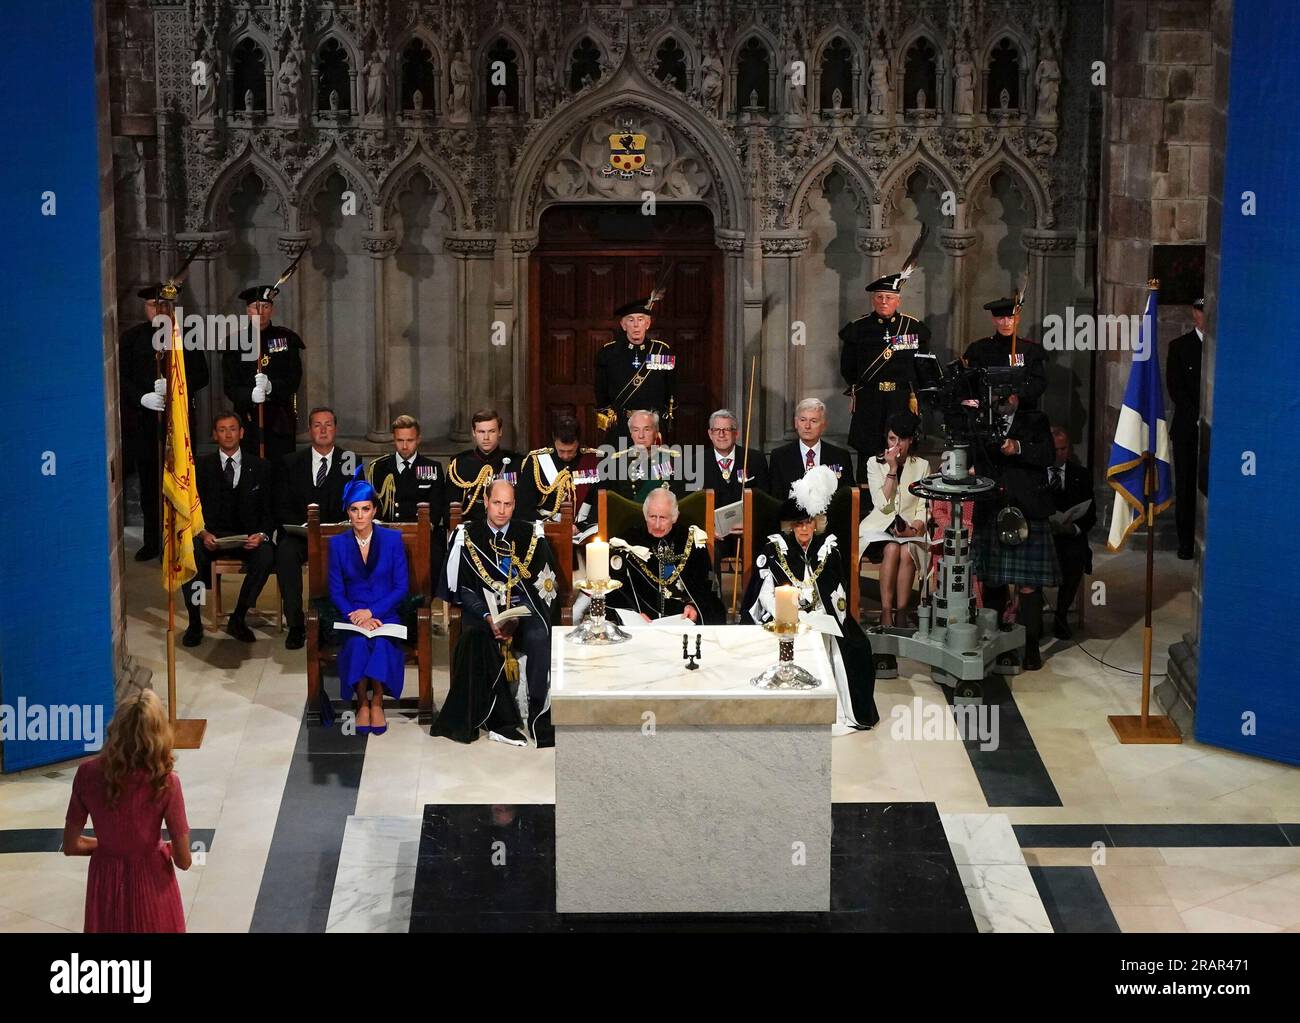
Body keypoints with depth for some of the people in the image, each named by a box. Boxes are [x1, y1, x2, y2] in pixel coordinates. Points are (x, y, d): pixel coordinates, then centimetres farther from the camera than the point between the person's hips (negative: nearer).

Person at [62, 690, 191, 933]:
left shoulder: (88, 774, -16)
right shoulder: (165, 782, -23)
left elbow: (71, 846, -5)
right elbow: (183, 861, -15)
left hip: (105, 884, 3)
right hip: (151, 885, -2)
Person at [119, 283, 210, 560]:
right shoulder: (132, 338, 8)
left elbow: (200, 375, 3)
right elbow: (122, 378, 4)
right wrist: (143, 398, -12)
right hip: (143, 420, 1)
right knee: (149, 483, 7)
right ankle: (152, 541, 14)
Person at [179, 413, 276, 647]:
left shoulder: (260, 467, 9)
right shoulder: (202, 466, 8)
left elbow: (268, 509, 8)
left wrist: (262, 535, -14)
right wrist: (203, 533, -17)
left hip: (247, 537, 0)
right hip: (211, 534, 0)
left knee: (266, 556, -33)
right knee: (187, 555, -33)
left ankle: (238, 619, -17)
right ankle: (195, 623, -16)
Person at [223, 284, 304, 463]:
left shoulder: (287, 338, 8)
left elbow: (294, 378, 1)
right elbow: (229, 385, 1)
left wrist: (271, 386, -18)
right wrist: (250, 395, -19)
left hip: (281, 416, 0)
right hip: (248, 418, 0)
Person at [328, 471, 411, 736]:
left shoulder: (393, 540, 3)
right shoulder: (338, 543, 6)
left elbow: (401, 586, 0)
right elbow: (336, 592, 4)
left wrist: (371, 612, -13)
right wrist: (356, 616, -15)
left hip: (385, 614, -1)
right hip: (352, 614, 1)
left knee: (382, 643, -34)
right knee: (358, 643, -33)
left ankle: (377, 702, -17)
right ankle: (363, 703, -18)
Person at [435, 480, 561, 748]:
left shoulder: (531, 535, 6)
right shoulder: (467, 536, 4)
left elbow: (542, 584, 2)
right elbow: (463, 588, 2)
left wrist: (517, 617, -13)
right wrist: (488, 617, -15)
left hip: (524, 607, 0)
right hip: (483, 606, 0)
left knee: (539, 637, -32)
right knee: (477, 639, -33)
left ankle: (540, 720, -25)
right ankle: (501, 721, -28)